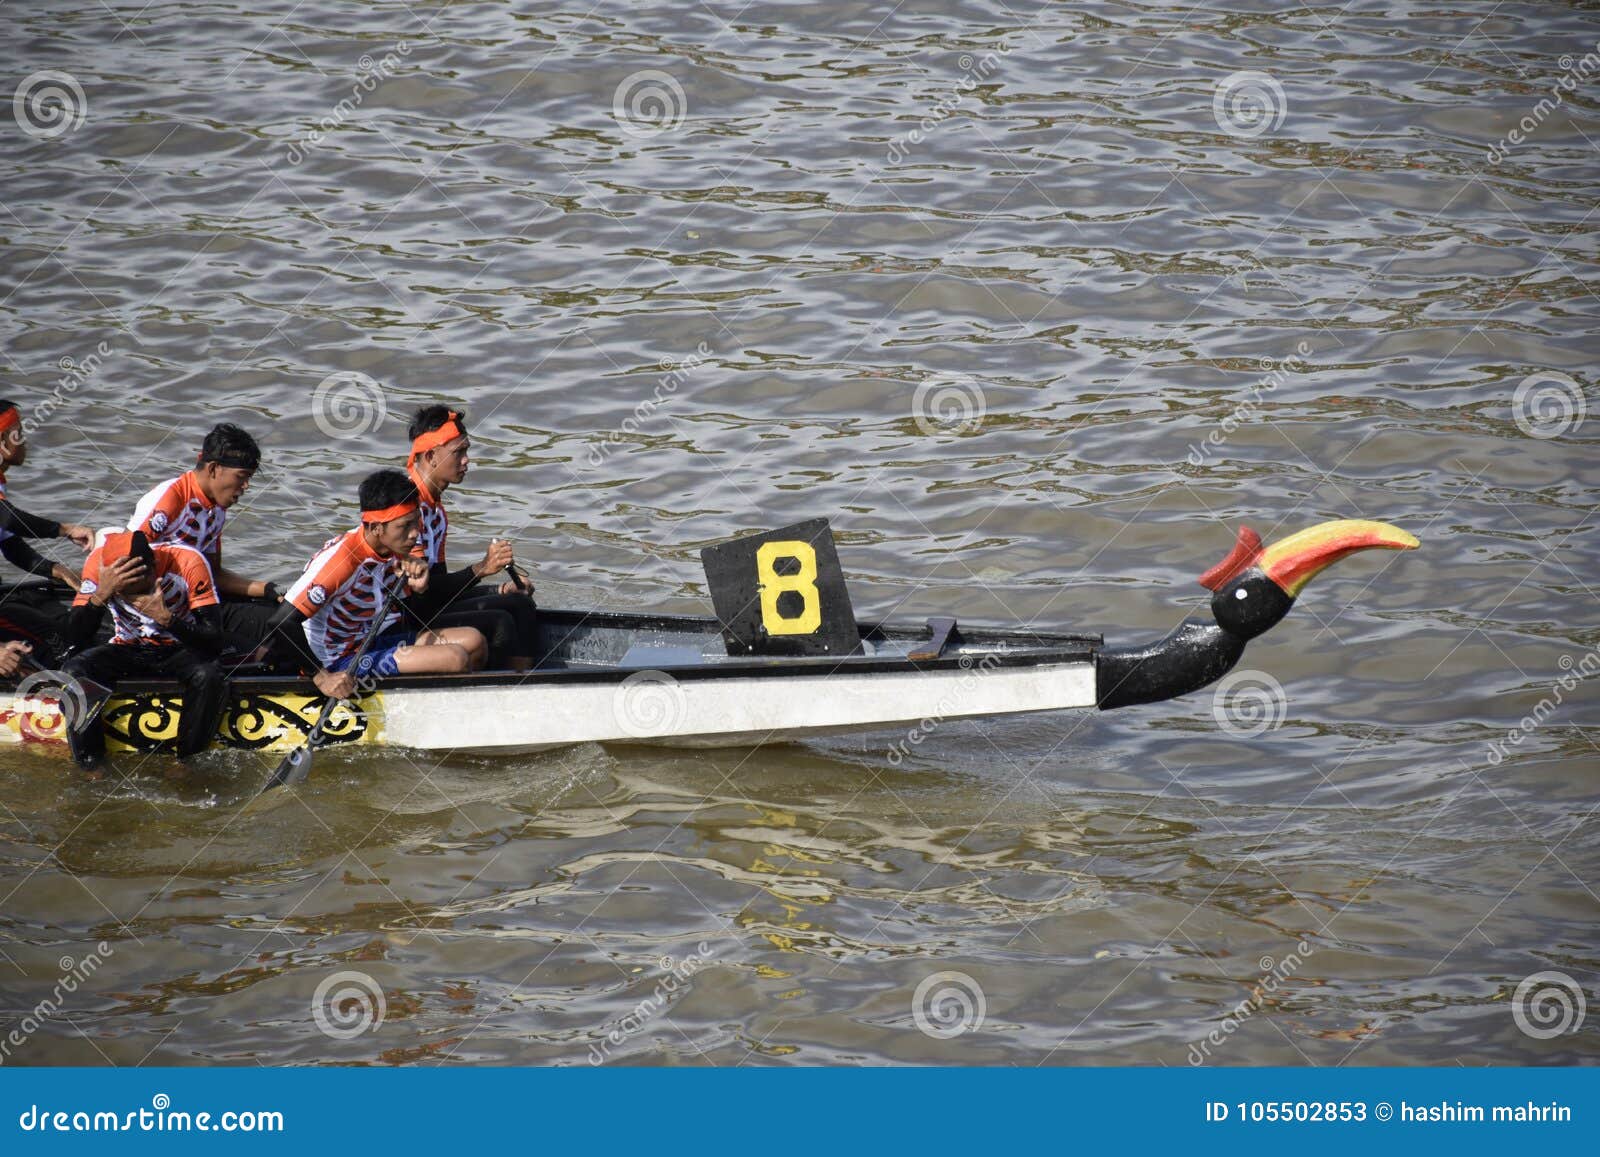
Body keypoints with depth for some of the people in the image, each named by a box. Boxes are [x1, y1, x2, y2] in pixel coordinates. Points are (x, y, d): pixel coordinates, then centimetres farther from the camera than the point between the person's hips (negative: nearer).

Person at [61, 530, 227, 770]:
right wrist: (101, 595, -38)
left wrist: (166, 618, -39)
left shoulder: (189, 562, -25)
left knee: (209, 676, -34)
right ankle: (91, 764, -12)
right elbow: (74, 641, -24)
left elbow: (214, 644, -26)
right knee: (72, 671, -27)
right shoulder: (100, 561, -20)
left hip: (179, 651, -1)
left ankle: (186, 763, -14)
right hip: (126, 651, 1)